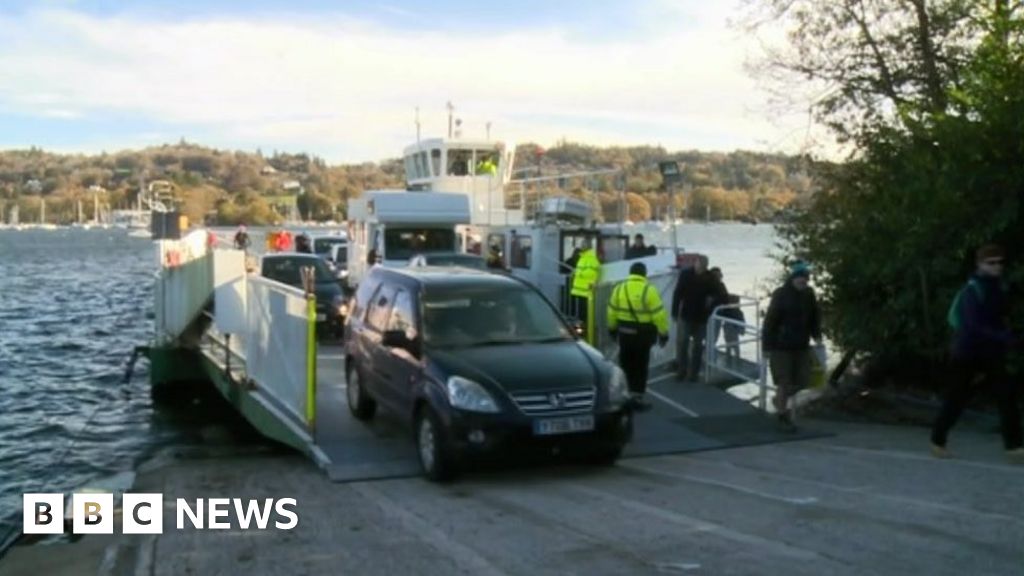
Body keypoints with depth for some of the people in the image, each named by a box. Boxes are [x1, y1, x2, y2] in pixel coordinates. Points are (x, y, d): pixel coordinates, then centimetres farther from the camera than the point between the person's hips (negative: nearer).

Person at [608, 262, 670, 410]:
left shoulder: (619, 288, 0)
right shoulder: (649, 290, -14)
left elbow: (612, 311, 6)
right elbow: (659, 314, -14)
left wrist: (612, 328, 19)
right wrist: (663, 333, -6)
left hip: (624, 331, 4)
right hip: (643, 332, -4)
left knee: (627, 364, 15)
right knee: (640, 365, 5)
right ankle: (638, 396, 6)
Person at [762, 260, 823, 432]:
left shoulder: (809, 294, 3)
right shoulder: (780, 295, -12)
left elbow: (815, 316, 12)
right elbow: (770, 321, -11)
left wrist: (817, 336, -1)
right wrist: (767, 345, -13)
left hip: (801, 345, 5)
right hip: (781, 346, -5)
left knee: (803, 381, 6)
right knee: (785, 382, -1)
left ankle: (779, 400, 33)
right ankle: (783, 416, 16)